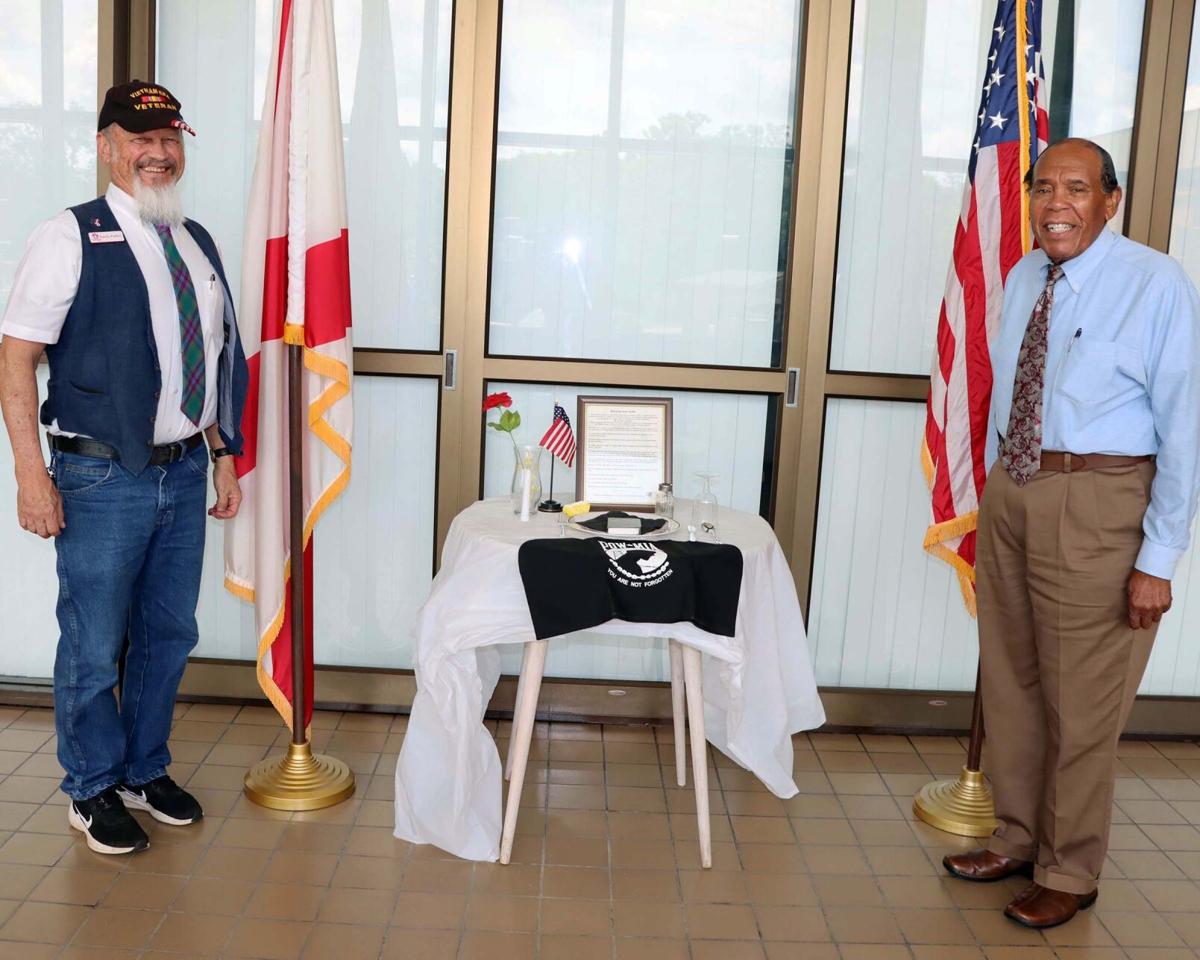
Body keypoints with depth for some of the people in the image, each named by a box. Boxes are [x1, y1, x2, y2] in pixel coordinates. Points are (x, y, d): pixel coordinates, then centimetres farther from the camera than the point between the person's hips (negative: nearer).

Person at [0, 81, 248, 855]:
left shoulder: (198, 244, 11)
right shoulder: (71, 238, -8)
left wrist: (223, 455, 15)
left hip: (185, 471, 6)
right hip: (104, 477, -6)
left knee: (169, 634, 15)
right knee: (94, 646, 6)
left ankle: (146, 770, 34)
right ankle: (93, 790, 26)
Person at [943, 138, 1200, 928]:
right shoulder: (1024, 277, 7)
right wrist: (995, 493, 13)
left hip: (1097, 505, -6)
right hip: (1012, 489, 6)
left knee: (1081, 701, 5)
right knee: (1009, 683, 16)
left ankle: (1069, 873, 25)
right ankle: (1017, 840, 36)